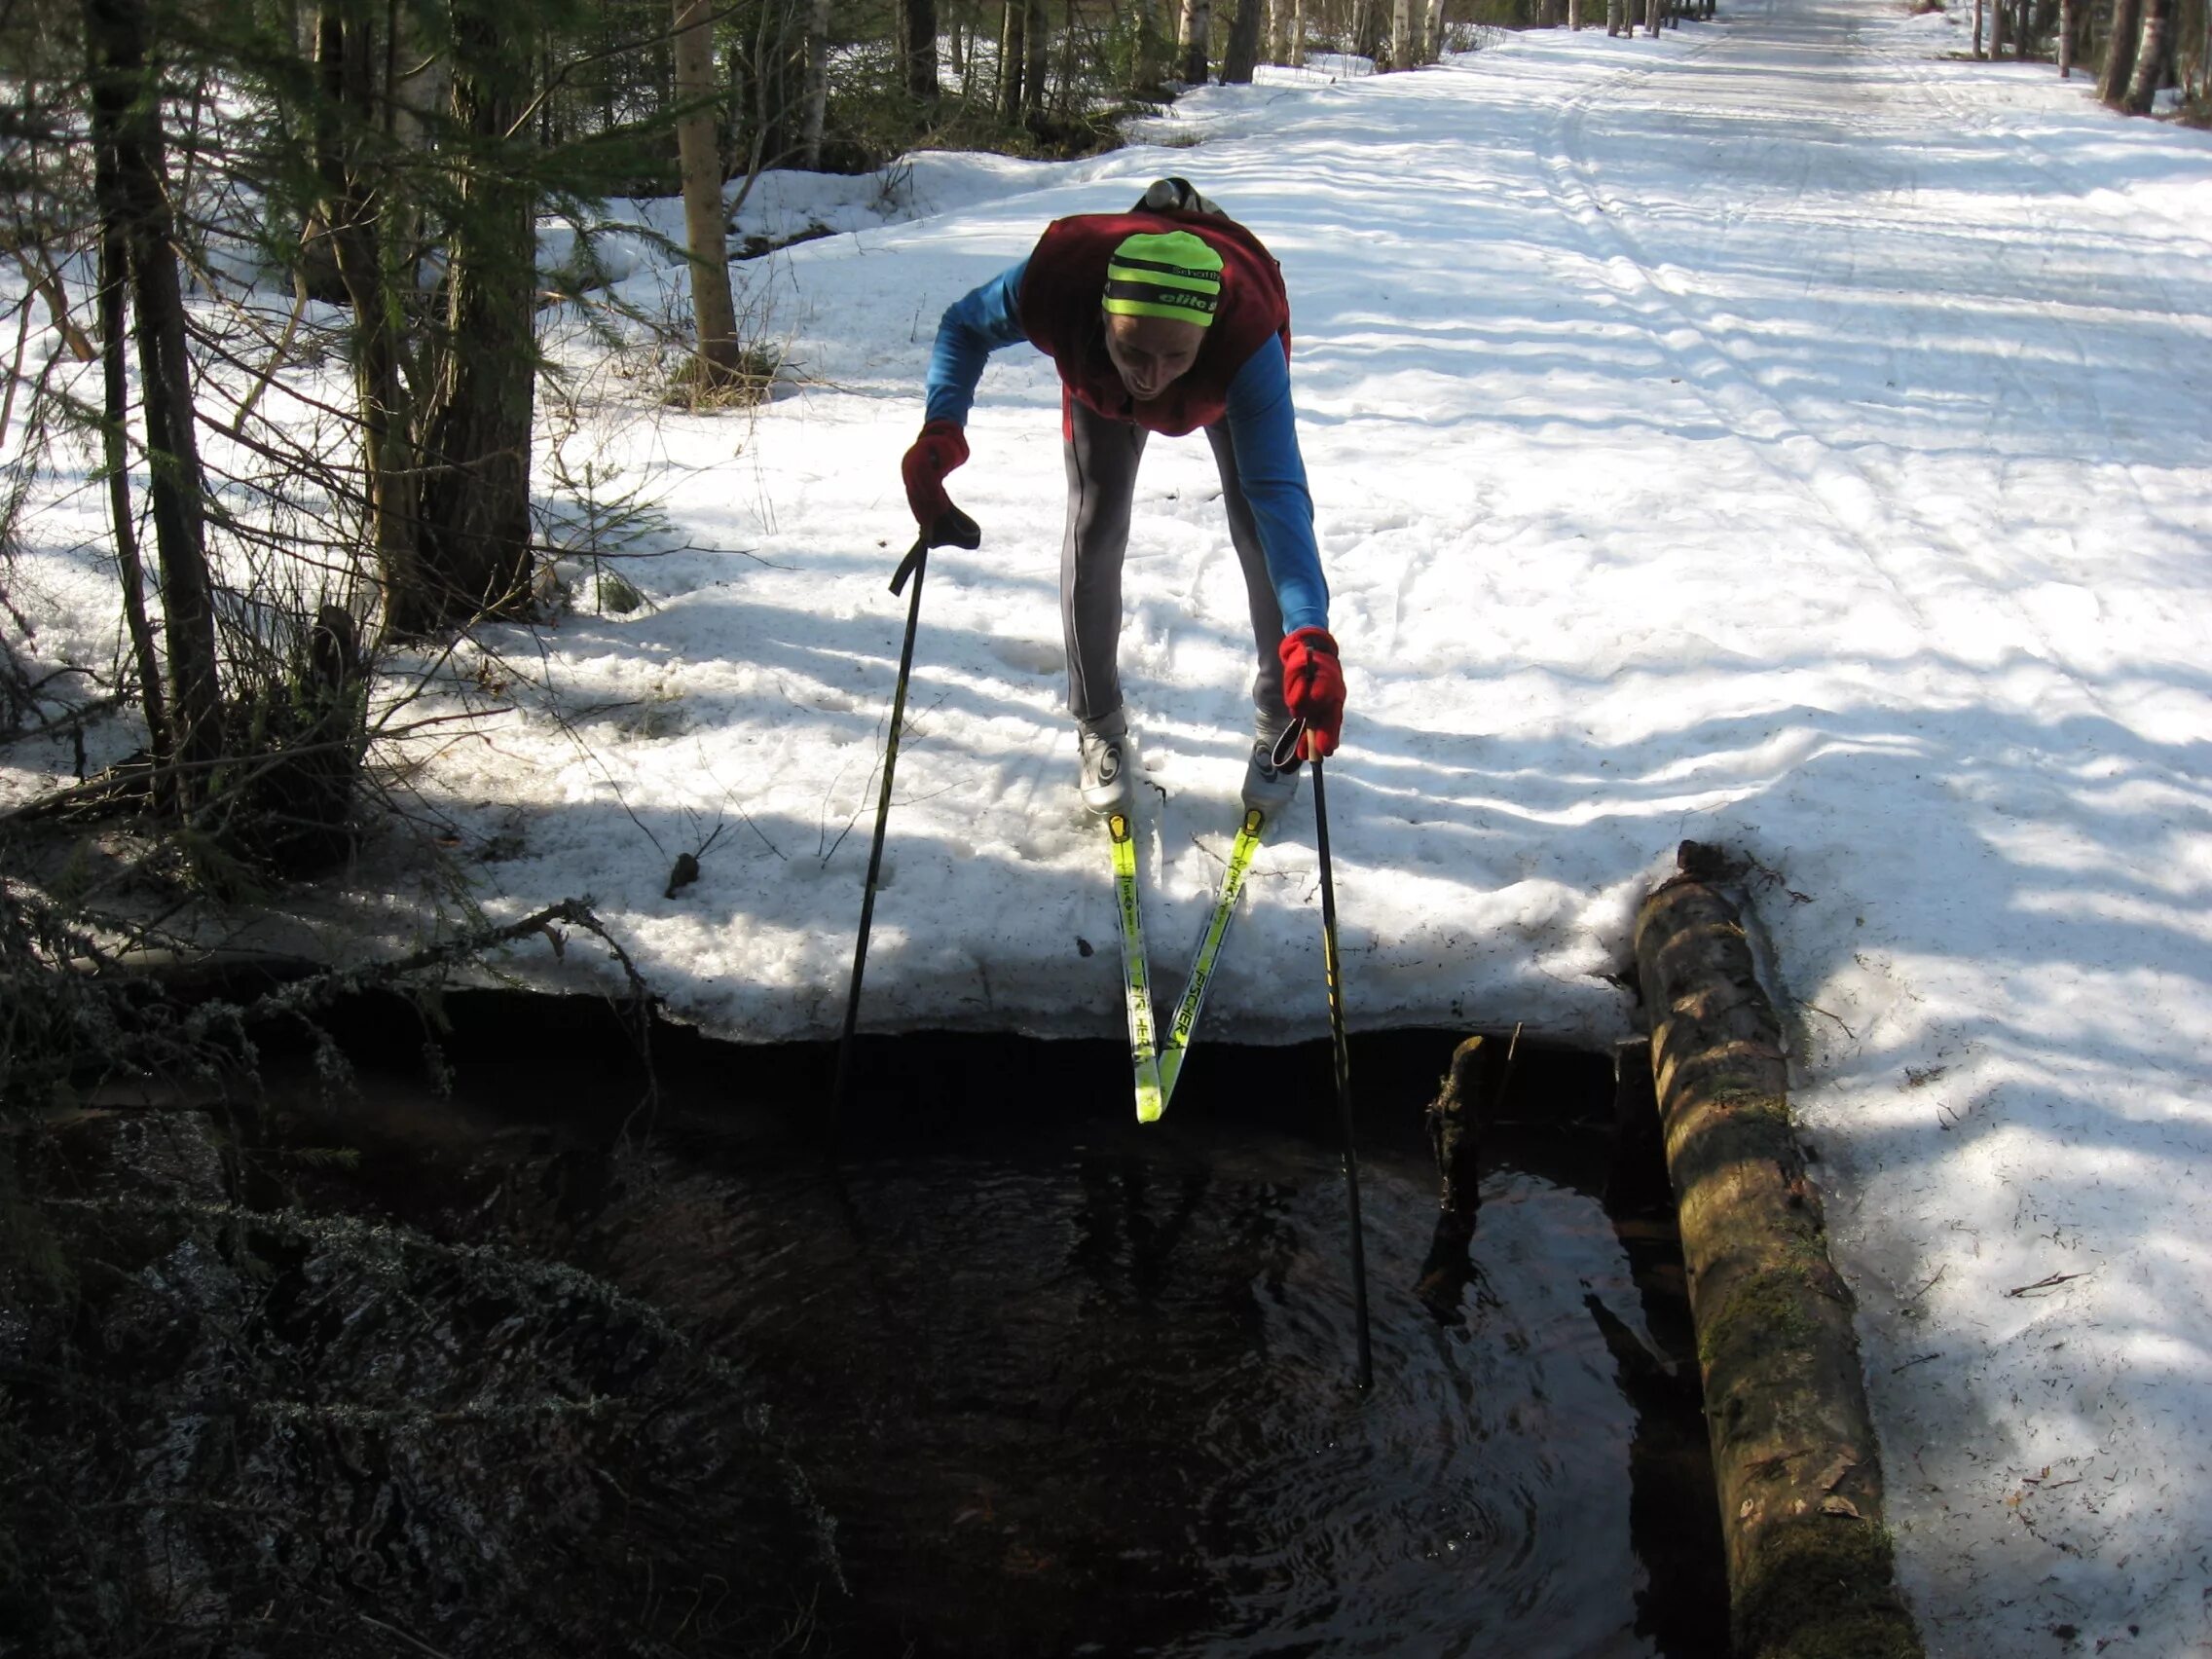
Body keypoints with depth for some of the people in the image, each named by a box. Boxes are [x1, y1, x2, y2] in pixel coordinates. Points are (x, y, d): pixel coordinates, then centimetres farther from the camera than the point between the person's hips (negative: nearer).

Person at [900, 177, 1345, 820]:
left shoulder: (1249, 337, -49)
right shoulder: (1053, 283, -44)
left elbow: (1278, 490, -52)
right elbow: (965, 326, -21)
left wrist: (1309, 634, -65)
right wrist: (941, 429, -40)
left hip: (1230, 386, -1)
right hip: (1100, 385, 1)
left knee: (1260, 533, -2)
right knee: (1094, 531, -1)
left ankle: (1278, 723, 19)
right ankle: (1100, 728, 18)